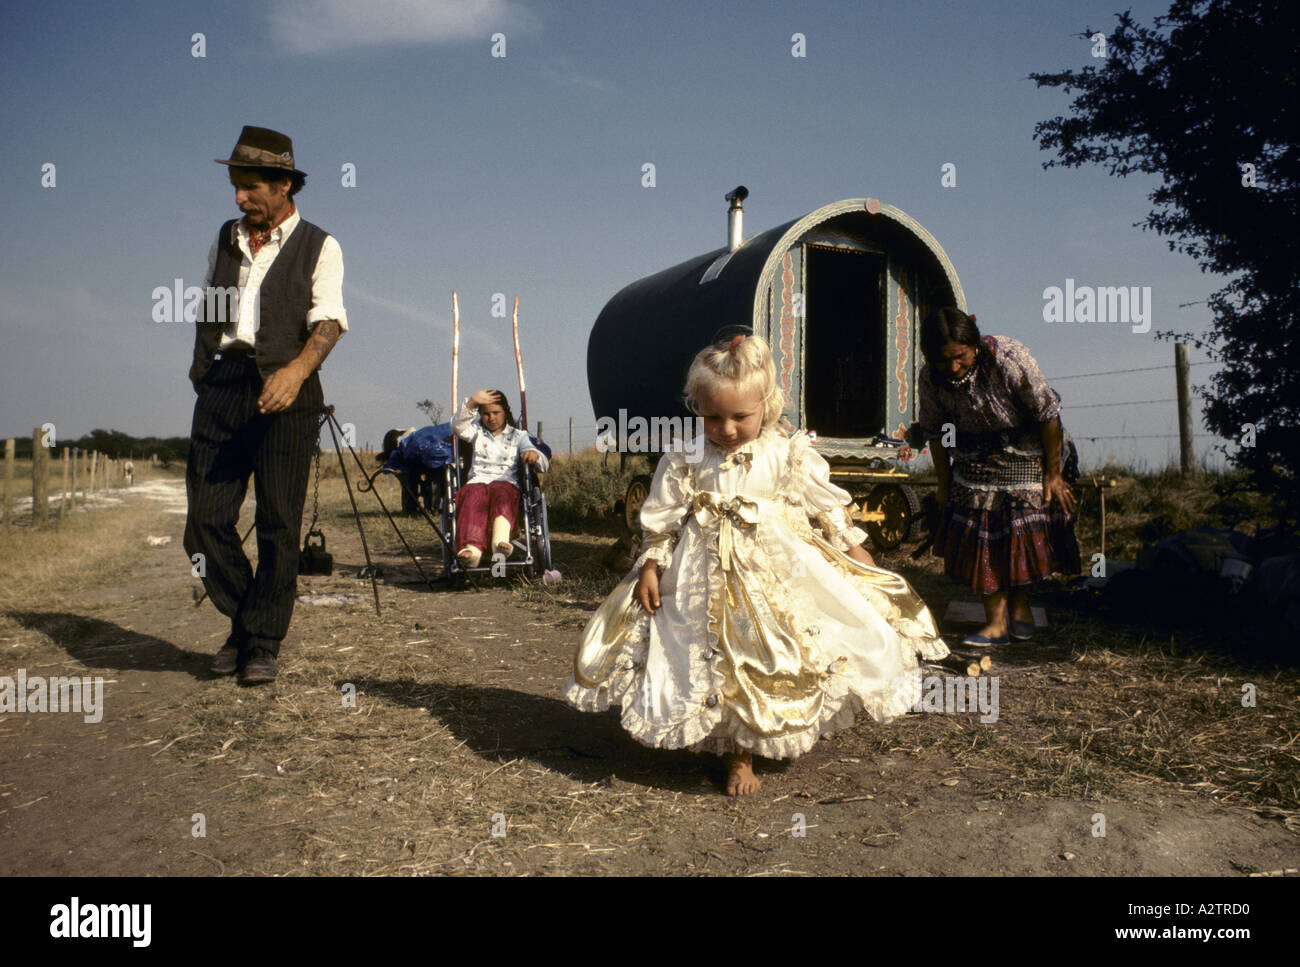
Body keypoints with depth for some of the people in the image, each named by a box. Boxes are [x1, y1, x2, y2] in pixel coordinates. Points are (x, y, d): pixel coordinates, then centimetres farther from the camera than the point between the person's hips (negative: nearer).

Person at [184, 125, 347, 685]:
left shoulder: (319, 247, 6)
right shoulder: (225, 240, 21)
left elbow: (329, 321, -8)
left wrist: (296, 369, -25)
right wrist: (201, 363, 12)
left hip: (283, 392, -4)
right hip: (220, 387, 4)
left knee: (278, 525, -2)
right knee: (206, 520, 0)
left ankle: (264, 643, 10)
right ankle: (242, 621, 21)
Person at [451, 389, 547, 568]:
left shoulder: (517, 436, 20)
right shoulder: (477, 431, 24)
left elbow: (544, 464, 7)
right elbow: (457, 427, 0)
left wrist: (535, 455, -18)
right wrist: (471, 403, -14)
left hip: (506, 482, 0)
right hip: (478, 481, 0)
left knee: (501, 493, -39)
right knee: (475, 496, -37)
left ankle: (501, 540, -66)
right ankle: (472, 548, -63)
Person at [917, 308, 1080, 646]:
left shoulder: (1009, 359, -30)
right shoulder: (931, 377, -19)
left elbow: (1048, 415, -19)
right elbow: (934, 432, -2)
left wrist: (1053, 475, -13)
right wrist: (944, 485, 3)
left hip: (1025, 452, -3)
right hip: (975, 458, 3)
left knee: (1023, 527, -8)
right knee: (981, 534, -3)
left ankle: (1020, 603, 15)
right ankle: (995, 623, 1)